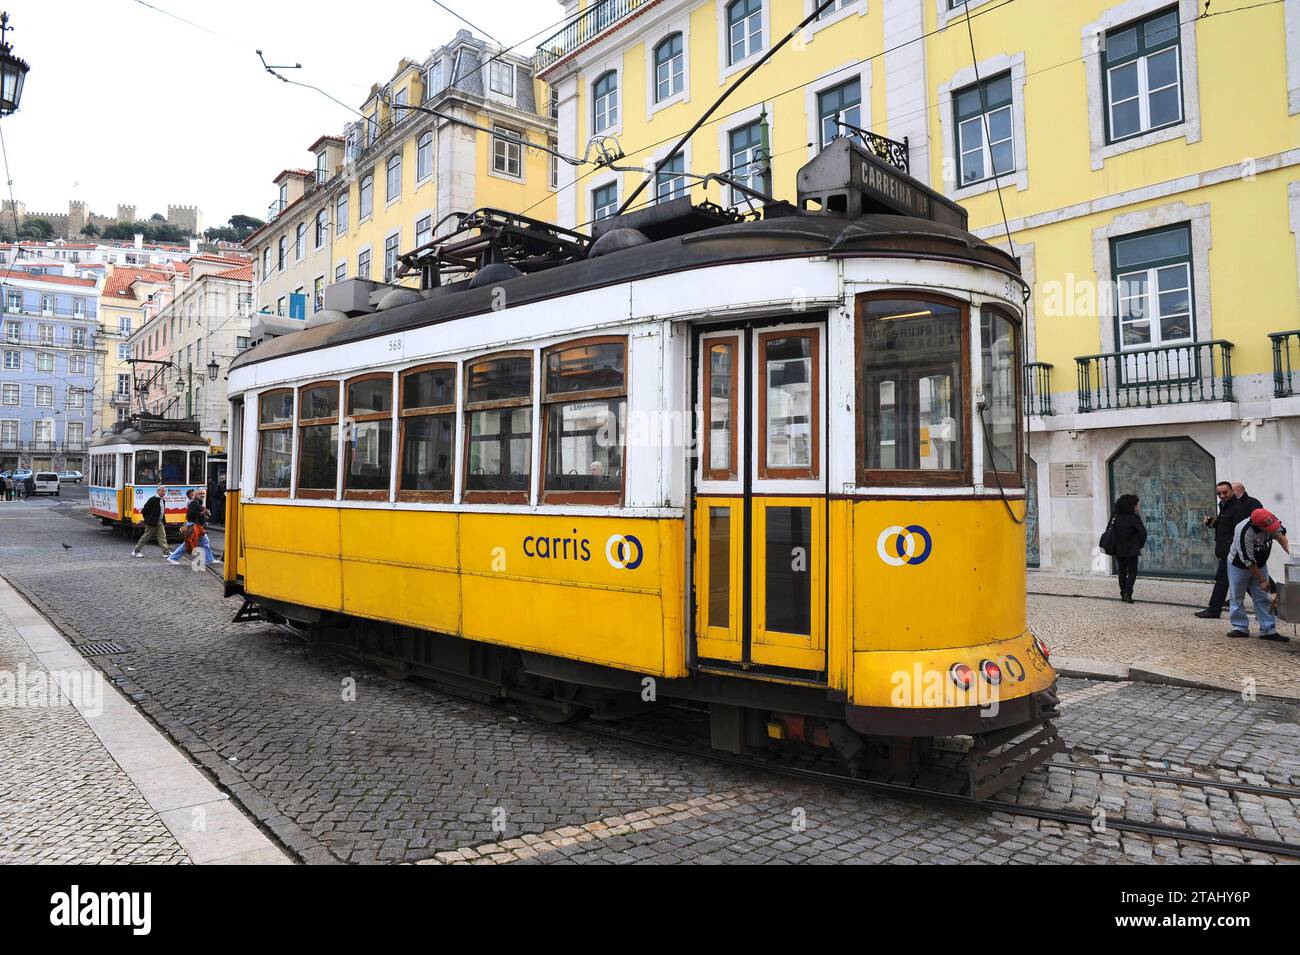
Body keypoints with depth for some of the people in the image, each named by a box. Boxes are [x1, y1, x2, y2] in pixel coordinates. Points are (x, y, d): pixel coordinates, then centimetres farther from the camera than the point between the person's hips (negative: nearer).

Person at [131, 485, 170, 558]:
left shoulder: (163, 500, 10)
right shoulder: (153, 500, -15)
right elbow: (145, 509, -14)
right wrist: (147, 519, -7)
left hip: (160, 522, 7)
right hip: (152, 522, -7)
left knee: (162, 537, 0)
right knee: (145, 537, 4)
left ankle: (166, 552, -3)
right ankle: (135, 551, 18)